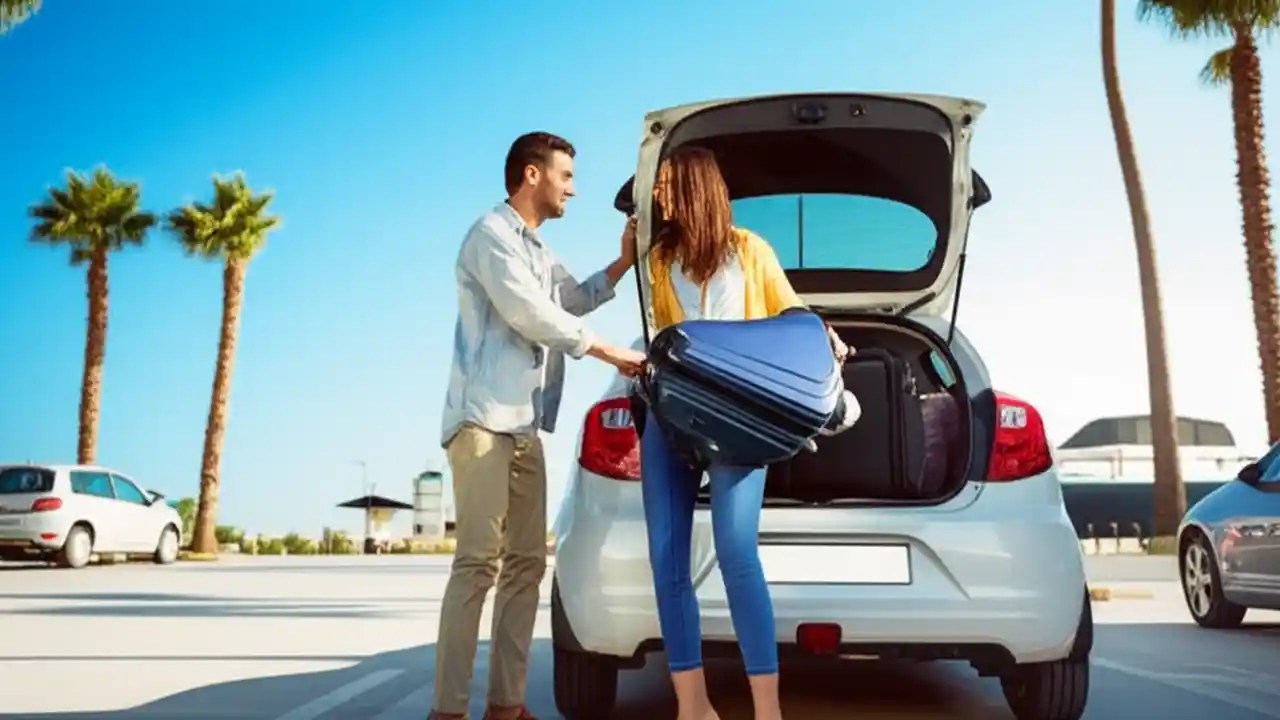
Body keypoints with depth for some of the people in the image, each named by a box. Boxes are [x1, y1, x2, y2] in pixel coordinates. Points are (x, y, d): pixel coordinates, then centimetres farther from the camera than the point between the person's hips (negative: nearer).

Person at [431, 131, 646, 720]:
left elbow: (577, 300, 39)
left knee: (526, 562, 4)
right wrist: (611, 354, -8)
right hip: (485, 420, -9)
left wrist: (625, 261, 24)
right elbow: (531, 314, -14)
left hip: (524, 426, 10)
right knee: (478, 562, -14)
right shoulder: (491, 234, -4)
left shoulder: (539, 252, 24)